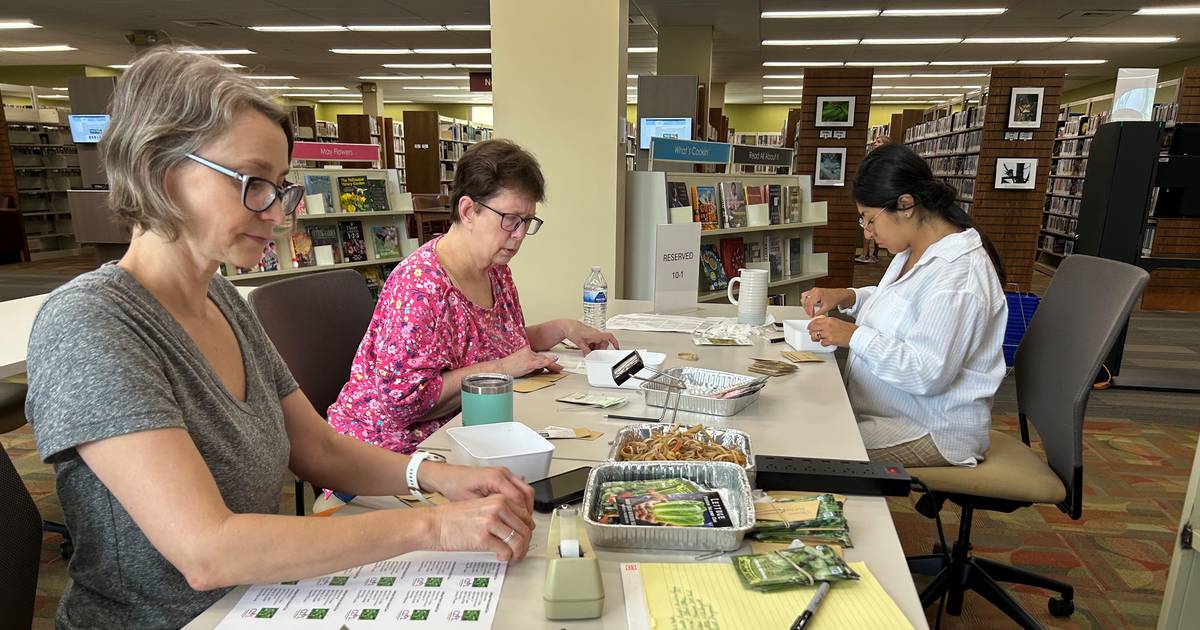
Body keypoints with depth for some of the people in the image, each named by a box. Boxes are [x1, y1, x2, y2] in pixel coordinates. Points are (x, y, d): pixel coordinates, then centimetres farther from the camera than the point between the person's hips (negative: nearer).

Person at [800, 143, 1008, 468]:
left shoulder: (958, 271, -24)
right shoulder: (915, 250, 7)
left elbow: (929, 373, -27)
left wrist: (854, 336, -21)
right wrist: (847, 297, 8)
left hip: (933, 431, -9)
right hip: (894, 413, 9)